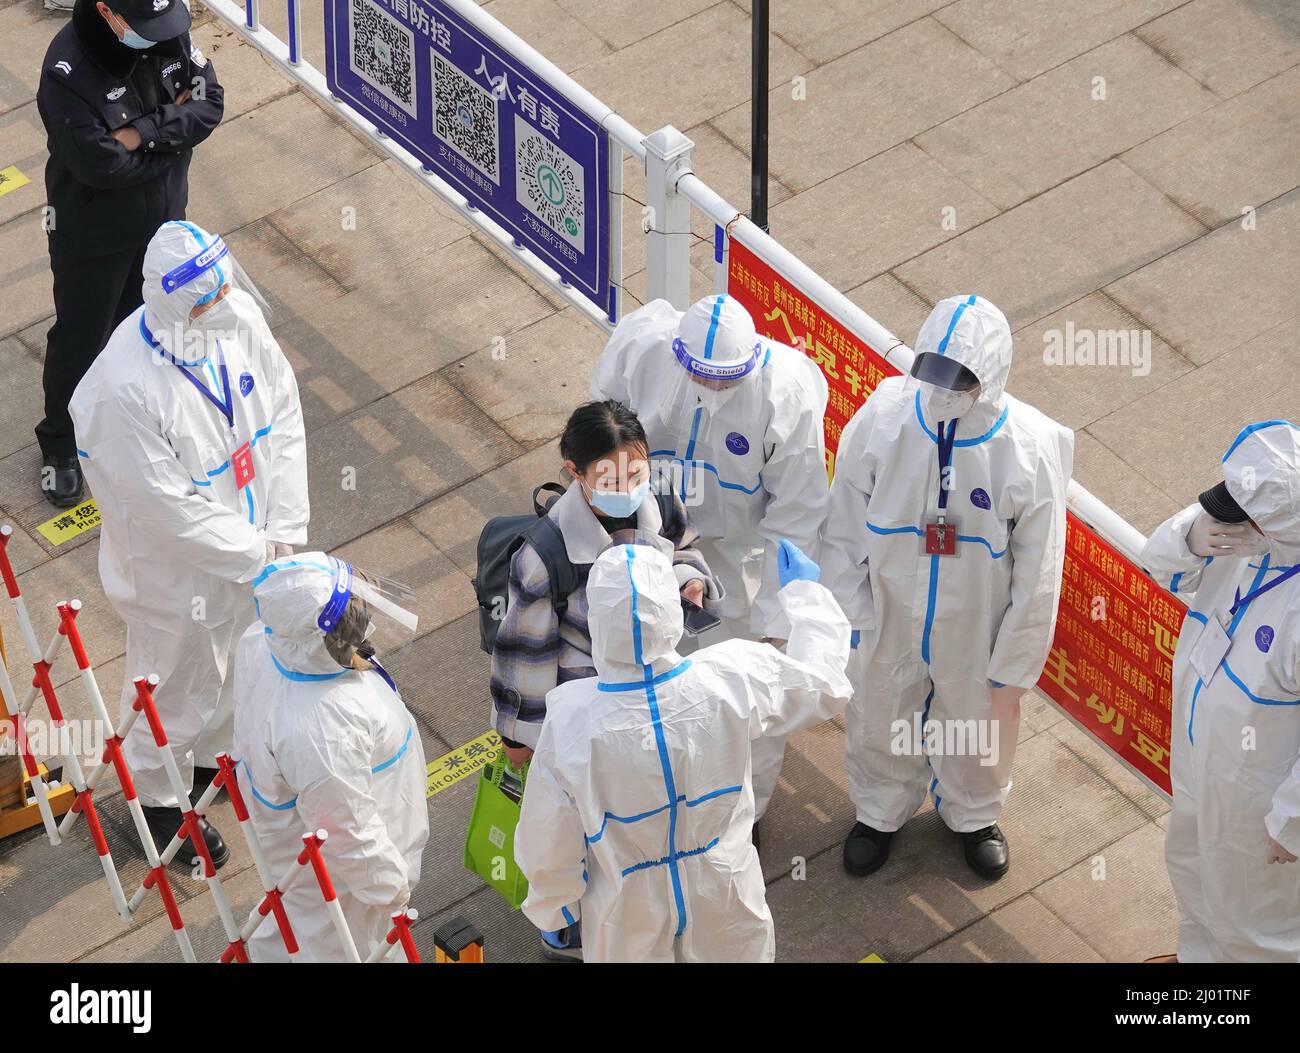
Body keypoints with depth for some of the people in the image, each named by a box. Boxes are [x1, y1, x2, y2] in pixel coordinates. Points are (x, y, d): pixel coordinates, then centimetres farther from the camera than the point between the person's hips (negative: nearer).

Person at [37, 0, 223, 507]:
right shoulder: (68, 71, -34)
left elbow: (209, 103, -14)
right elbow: (100, 165, -34)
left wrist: (142, 133, -28)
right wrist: (172, 125, -21)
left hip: (164, 216, 5)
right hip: (92, 232, -5)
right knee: (80, 338, 14)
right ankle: (60, 445, 36)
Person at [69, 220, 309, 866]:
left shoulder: (239, 321, -18)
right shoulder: (123, 391, -37)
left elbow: (283, 422, -7)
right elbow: (173, 510, -29)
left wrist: (282, 533, -12)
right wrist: (258, 556, -20)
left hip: (251, 552, 6)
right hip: (177, 572, -6)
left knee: (239, 665, 30)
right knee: (180, 689, 19)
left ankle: (214, 753, 60)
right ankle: (155, 795, 47)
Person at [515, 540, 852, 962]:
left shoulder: (570, 724, -33)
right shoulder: (732, 679, -29)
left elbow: (548, 846, -18)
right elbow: (823, 683, -6)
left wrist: (553, 909, 3)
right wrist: (803, 592, 10)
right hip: (724, 906, 1)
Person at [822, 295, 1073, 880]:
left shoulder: (1032, 449, -28)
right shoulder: (883, 417, -25)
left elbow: (1037, 574, -16)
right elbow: (845, 524, -8)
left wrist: (1014, 666, -8)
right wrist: (850, 610, -3)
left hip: (975, 632, -1)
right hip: (891, 618, 1)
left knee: (977, 727, 27)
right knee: (881, 721, 28)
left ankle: (972, 814, 59)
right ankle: (880, 810, 59)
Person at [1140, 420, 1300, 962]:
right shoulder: (1245, 541, -19)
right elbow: (1160, 564, -4)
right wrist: (1191, 536, -28)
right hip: (1200, 764, 8)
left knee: (1253, 921, 20)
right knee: (1191, 866, 35)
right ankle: (1200, 955, 63)